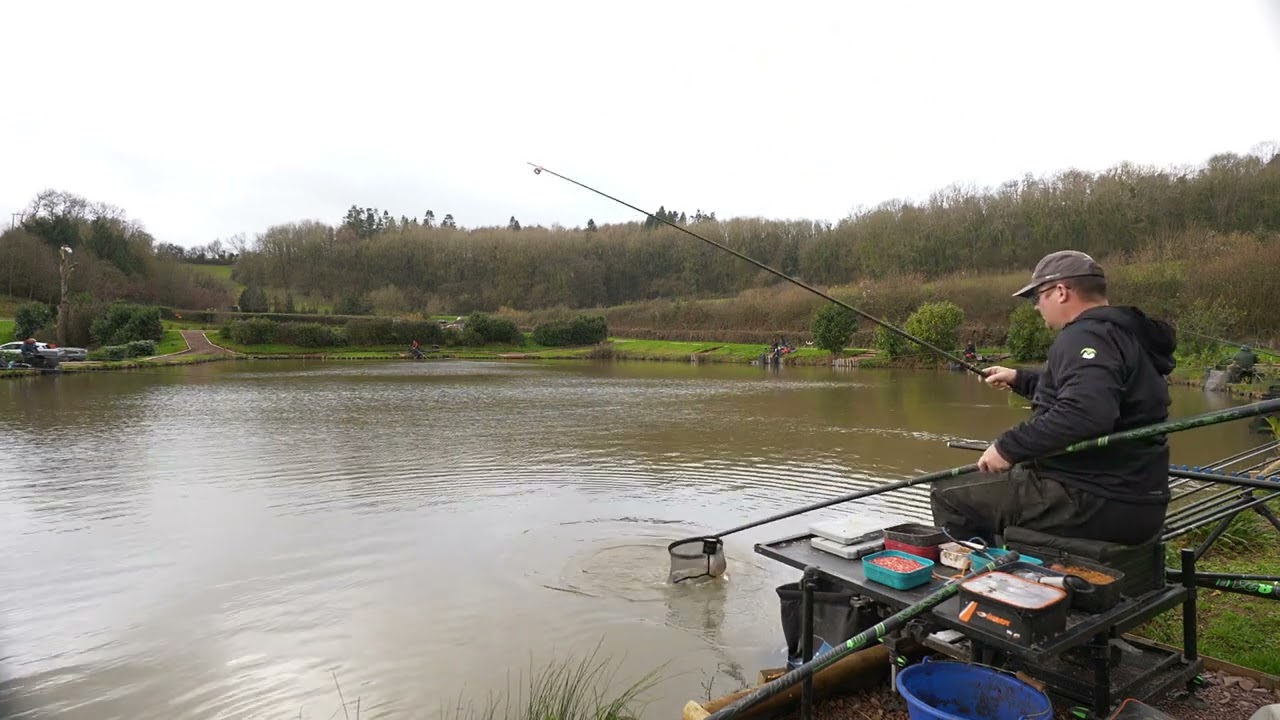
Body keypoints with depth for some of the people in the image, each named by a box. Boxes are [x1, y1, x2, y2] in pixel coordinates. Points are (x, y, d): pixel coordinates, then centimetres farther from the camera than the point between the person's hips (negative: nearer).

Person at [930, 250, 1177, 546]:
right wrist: (1020, 379, 36)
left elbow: (1084, 413, -35)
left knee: (948, 495, -5)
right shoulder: (1127, 334, 15)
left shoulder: (1087, 335, -18)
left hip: (1094, 503, -11)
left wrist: (1009, 446, -27)